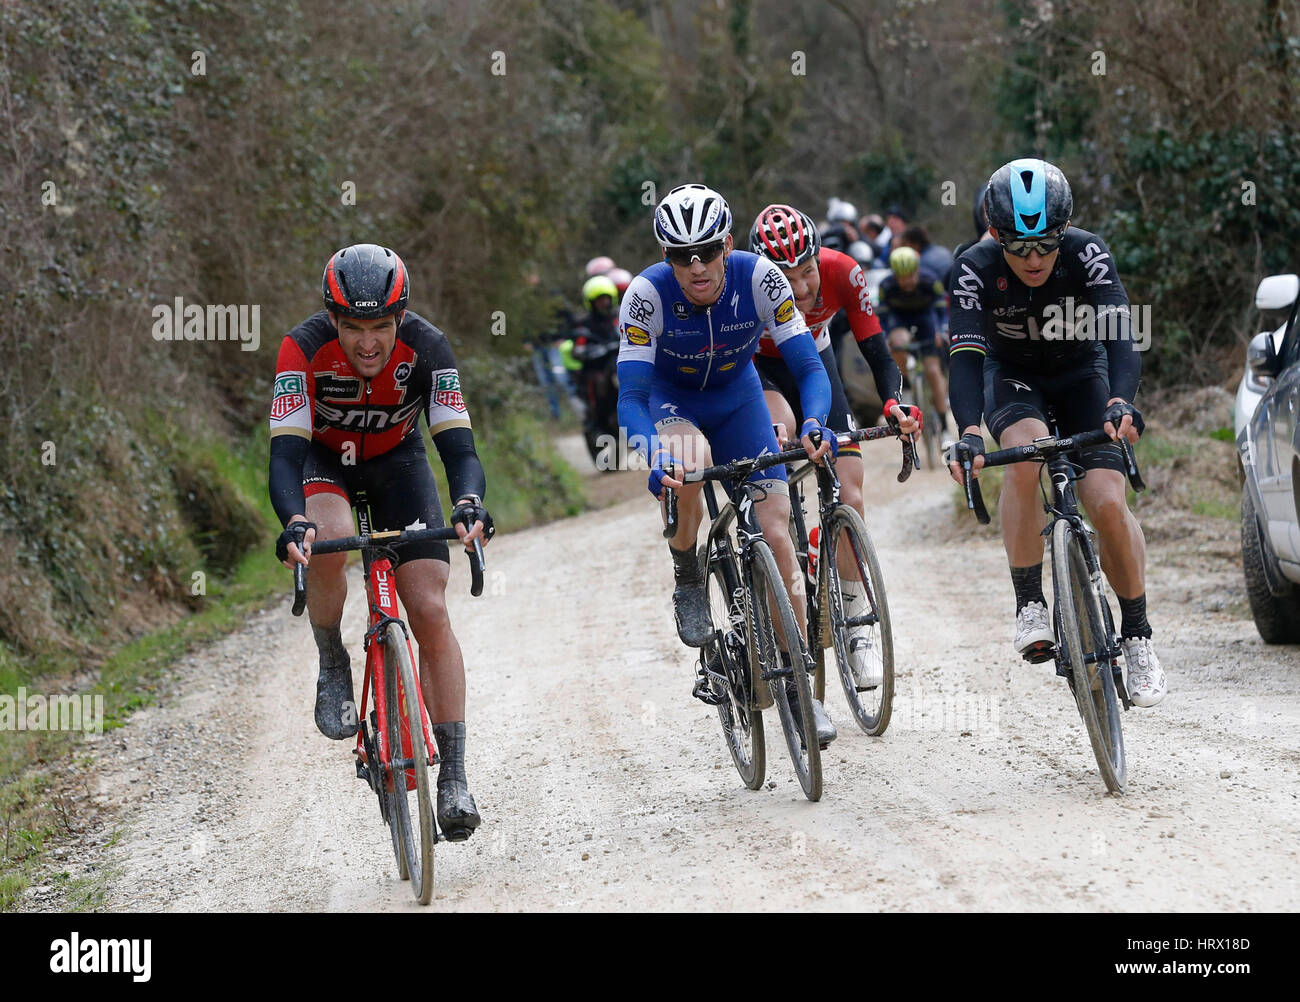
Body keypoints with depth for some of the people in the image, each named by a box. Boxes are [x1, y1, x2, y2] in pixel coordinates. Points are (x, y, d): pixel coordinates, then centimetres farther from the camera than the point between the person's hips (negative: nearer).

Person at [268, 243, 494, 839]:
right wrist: (293, 524, -56)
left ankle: (454, 775, -8)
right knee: (328, 543, -36)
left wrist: (469, 504, -55)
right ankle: (332, 666, -8)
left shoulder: (426, 347, -29)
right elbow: (285, 455, -37)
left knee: (430, 613, -12)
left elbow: (458, 446, -33)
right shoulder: (305, 348, -32)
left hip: (397, 461, 1)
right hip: (322, 460, -1)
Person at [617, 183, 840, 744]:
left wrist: (814, 424, -45)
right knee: (688, 461, -38)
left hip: (737, 400, 2)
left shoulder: (759, 278, -26)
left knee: (777, 538, -10)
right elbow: (630, 397, -29)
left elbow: (809, 366, -25)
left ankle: (796, 686, 3)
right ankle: (688, 582, -11)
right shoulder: (647, 293, -29)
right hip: (669, 402, -2)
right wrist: (655, 457, -48)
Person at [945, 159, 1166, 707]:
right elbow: (966, 355, -36)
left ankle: (1137, 636, 2)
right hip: (1012, 377, 0)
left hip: (1081, 374, 0)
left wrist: (1121, 403, -56)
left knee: (1108, 503, -18)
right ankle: (1030, 608, -24)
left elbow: (1119, 335, -37)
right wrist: (969, 433, -53)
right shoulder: (975, 269, -27)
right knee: (1025, 452, -34)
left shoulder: (1087, 255, -28)